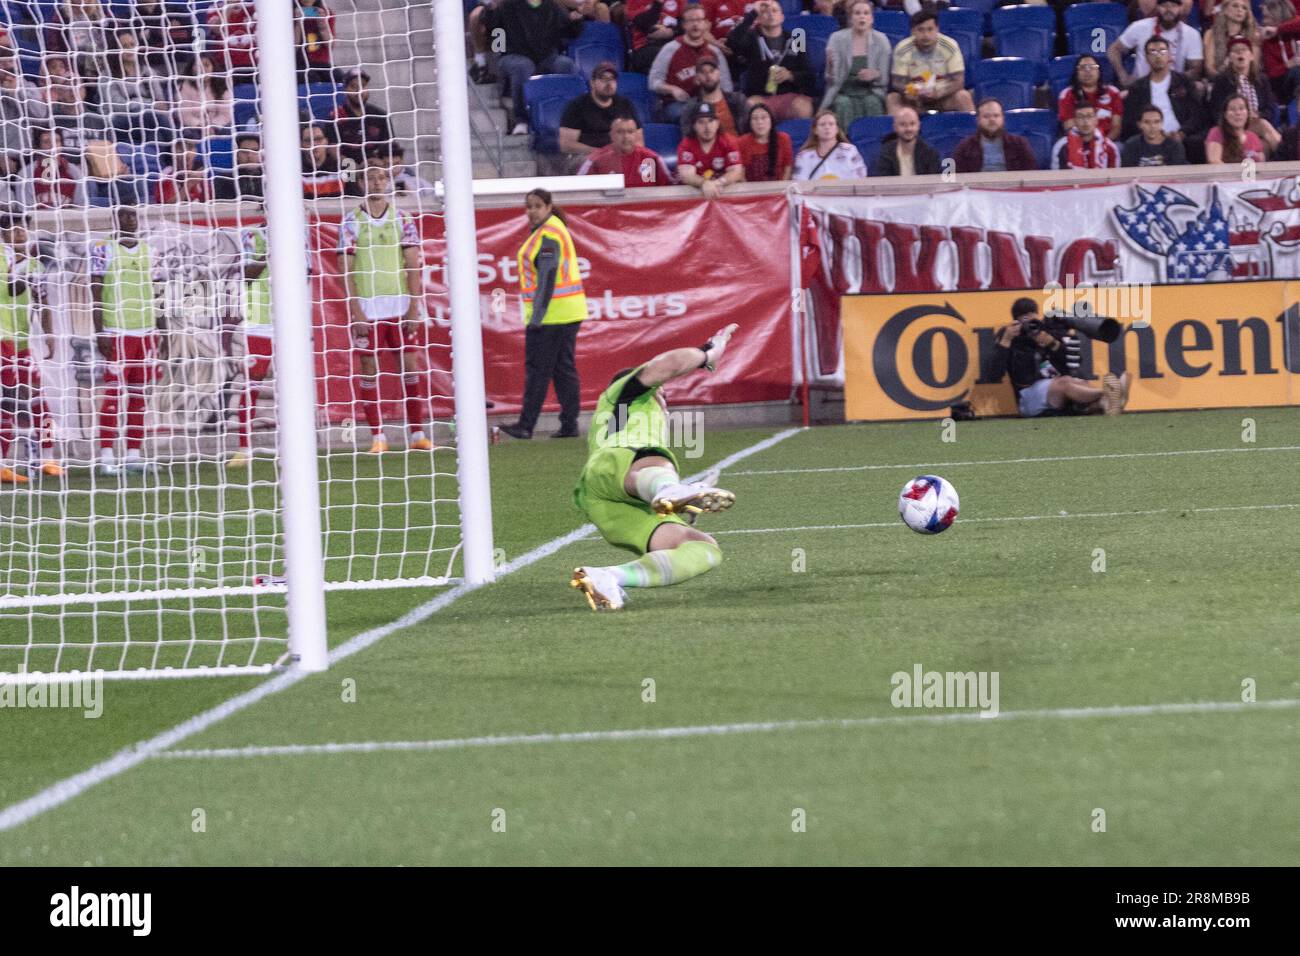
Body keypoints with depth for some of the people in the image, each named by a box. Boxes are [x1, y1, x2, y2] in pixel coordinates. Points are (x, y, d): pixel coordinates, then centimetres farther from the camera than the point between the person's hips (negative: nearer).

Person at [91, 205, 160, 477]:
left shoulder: (148, 251, 14)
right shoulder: (104, 250, -3)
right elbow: (96, 295, -5)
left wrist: (159, 330, 16)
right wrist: (99, 332, -12)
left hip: (145, 331, 5)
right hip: (116, 332, -5)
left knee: (139, 394, 5)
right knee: (114, 393, -7)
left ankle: (134, 454, 9)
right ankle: (107, 457, -6)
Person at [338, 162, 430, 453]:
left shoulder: (402, 220, 6)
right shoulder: (351, 222, 0)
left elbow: (412, 266, 4)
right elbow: (346, 270, -2)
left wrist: (414, 307, -5)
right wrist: (356, 312, -9)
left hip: (400, 306, 2)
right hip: (366, 308, -2)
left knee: (411, 367, 0)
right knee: (369, 370, 0)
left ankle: (417, 434, 5)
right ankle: (377, 437, 4)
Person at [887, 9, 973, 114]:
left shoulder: (950, 46, -12)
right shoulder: (902, 49, -10)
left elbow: (958, 81, -13)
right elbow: (897, 82, -9)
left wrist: (938, 93, -32)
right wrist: (908, 91, -34)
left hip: (944, 96, -1)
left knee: (963, 96, -29)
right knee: (892, 98, -26)